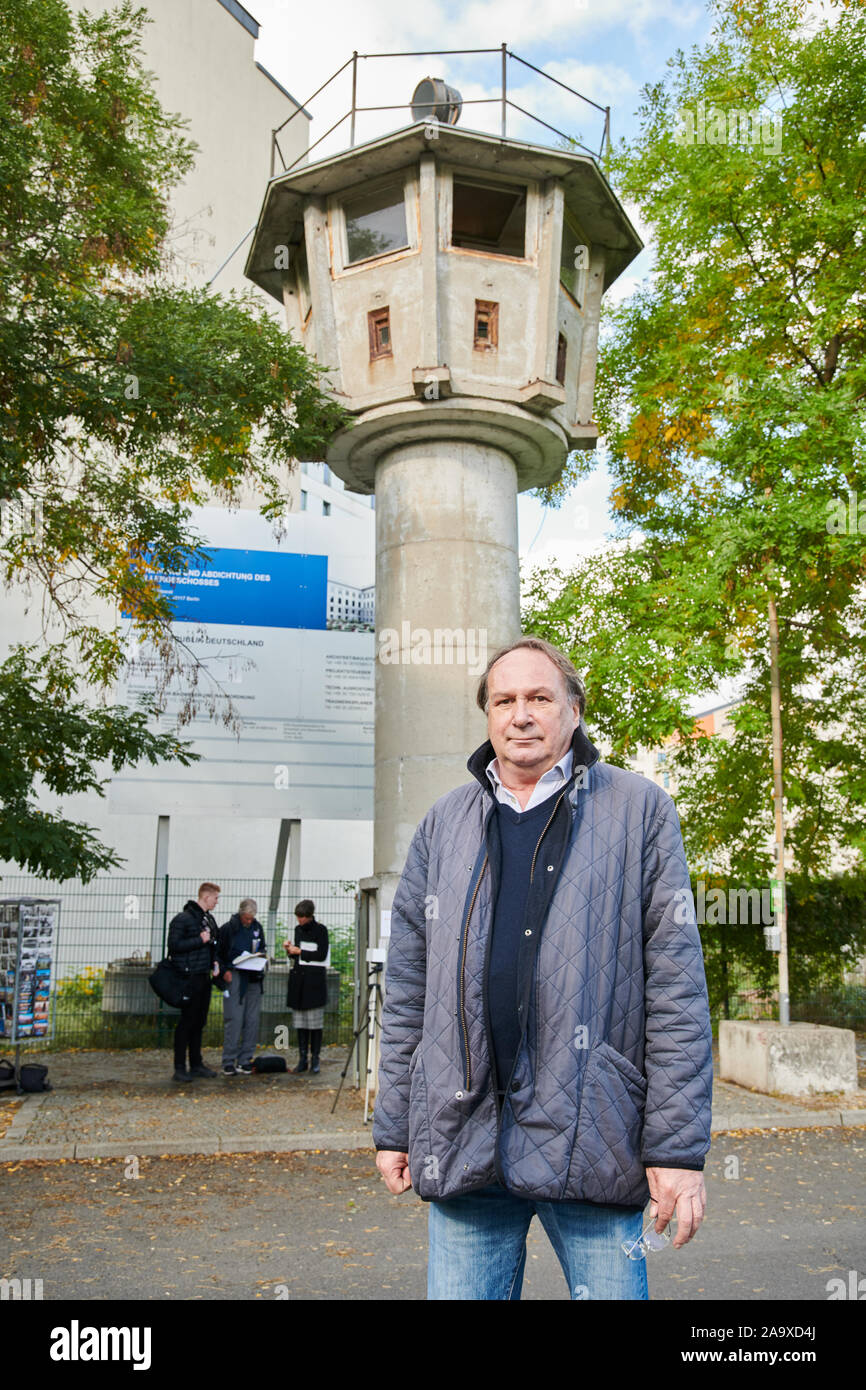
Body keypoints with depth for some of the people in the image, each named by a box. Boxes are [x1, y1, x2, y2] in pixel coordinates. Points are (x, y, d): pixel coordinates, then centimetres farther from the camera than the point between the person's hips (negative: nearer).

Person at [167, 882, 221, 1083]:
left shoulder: (209, 919, 15)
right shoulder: (183, 919, -11)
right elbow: (174, 945, -16)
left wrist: (214, 961, 9)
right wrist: (199, 940, -16)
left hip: (204, 976, 8)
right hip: (189, 977, -8)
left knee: (199, 1021, 13)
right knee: (187, 1021, -5)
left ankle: (196, 1064, 20)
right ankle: (179, 1068, 2)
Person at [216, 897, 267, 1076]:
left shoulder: (257, 927, 11)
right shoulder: (228, 928, -2)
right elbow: (217, 953, 2)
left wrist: (260, 955, 1)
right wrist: (224, 971, -10)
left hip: (254, 979, 5)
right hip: (234, 977, -5)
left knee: (252, 1021, 4)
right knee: (234, 1019, -8)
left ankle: (245, 1060, 10)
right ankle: (229, 1063, -1)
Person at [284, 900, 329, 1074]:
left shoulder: (320, 930, -3)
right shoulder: (298, 929, 14)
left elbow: (322, 955, -9)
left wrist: (299, 951, -8)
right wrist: (290, 949, 1)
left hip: (314, 978, -5)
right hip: (298, 976, 5)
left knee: (315, 1021, -5)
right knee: (300, 1021, 4)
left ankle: (315, 1058, 2)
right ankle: (302, 1060, 8)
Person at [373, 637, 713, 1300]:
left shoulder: (639, 809, 1)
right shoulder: (444, 823, 11)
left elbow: (677, 989, -4)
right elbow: (408, 989, 12)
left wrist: (679, 1146, -8)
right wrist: (393, 1126, 9)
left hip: (592, 1135, -2)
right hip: (462, 1142, 3)